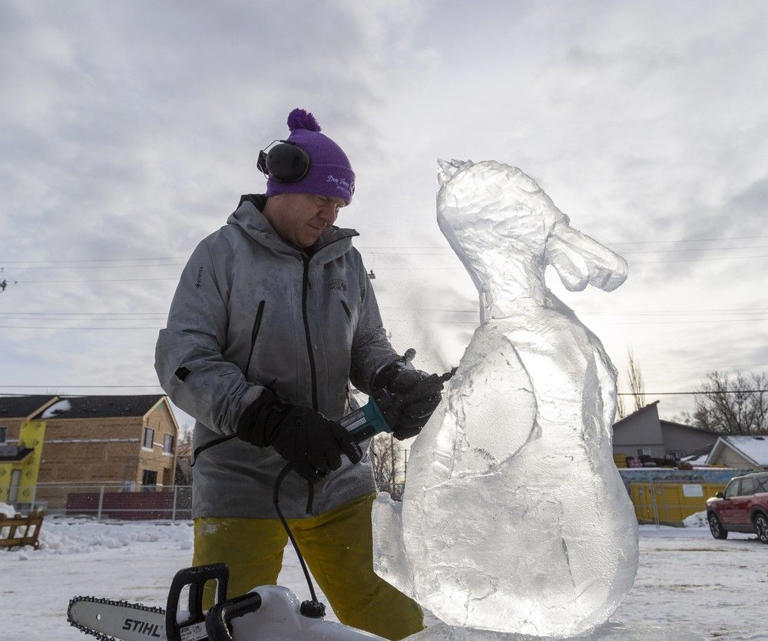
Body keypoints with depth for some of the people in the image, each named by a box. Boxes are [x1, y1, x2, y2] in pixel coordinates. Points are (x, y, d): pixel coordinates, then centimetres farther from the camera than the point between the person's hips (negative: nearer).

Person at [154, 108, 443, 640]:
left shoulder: (346, 261, 9)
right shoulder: (223, 253, -3)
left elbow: (368, 346, 11)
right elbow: (182, 360, -10)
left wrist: (400, 380, -13)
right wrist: (271, 420, -23)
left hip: (339, 478, 4)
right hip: (242, 485, -3)